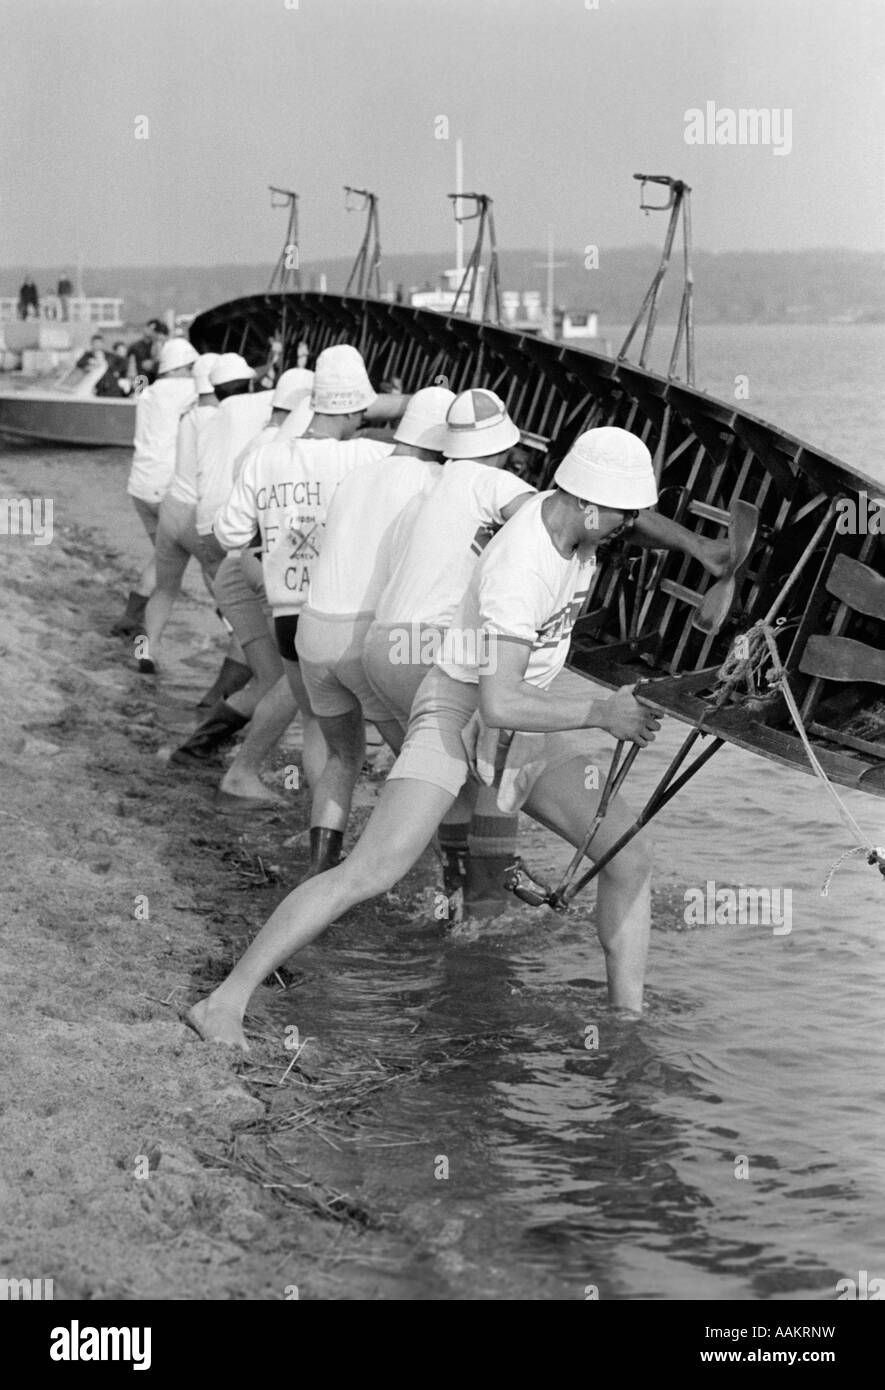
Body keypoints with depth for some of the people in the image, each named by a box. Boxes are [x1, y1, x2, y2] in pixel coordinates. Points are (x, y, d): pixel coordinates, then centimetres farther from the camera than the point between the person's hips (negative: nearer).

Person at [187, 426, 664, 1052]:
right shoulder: (520, 570, -31)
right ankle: (224, 1003, -12)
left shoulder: (572, 520, -4)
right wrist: (598, 712, -31)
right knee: (369, 874, -19)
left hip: (527, 725, 8)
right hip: (458, 716, -8)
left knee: (630, 853, -4)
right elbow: (499, 704, -37)